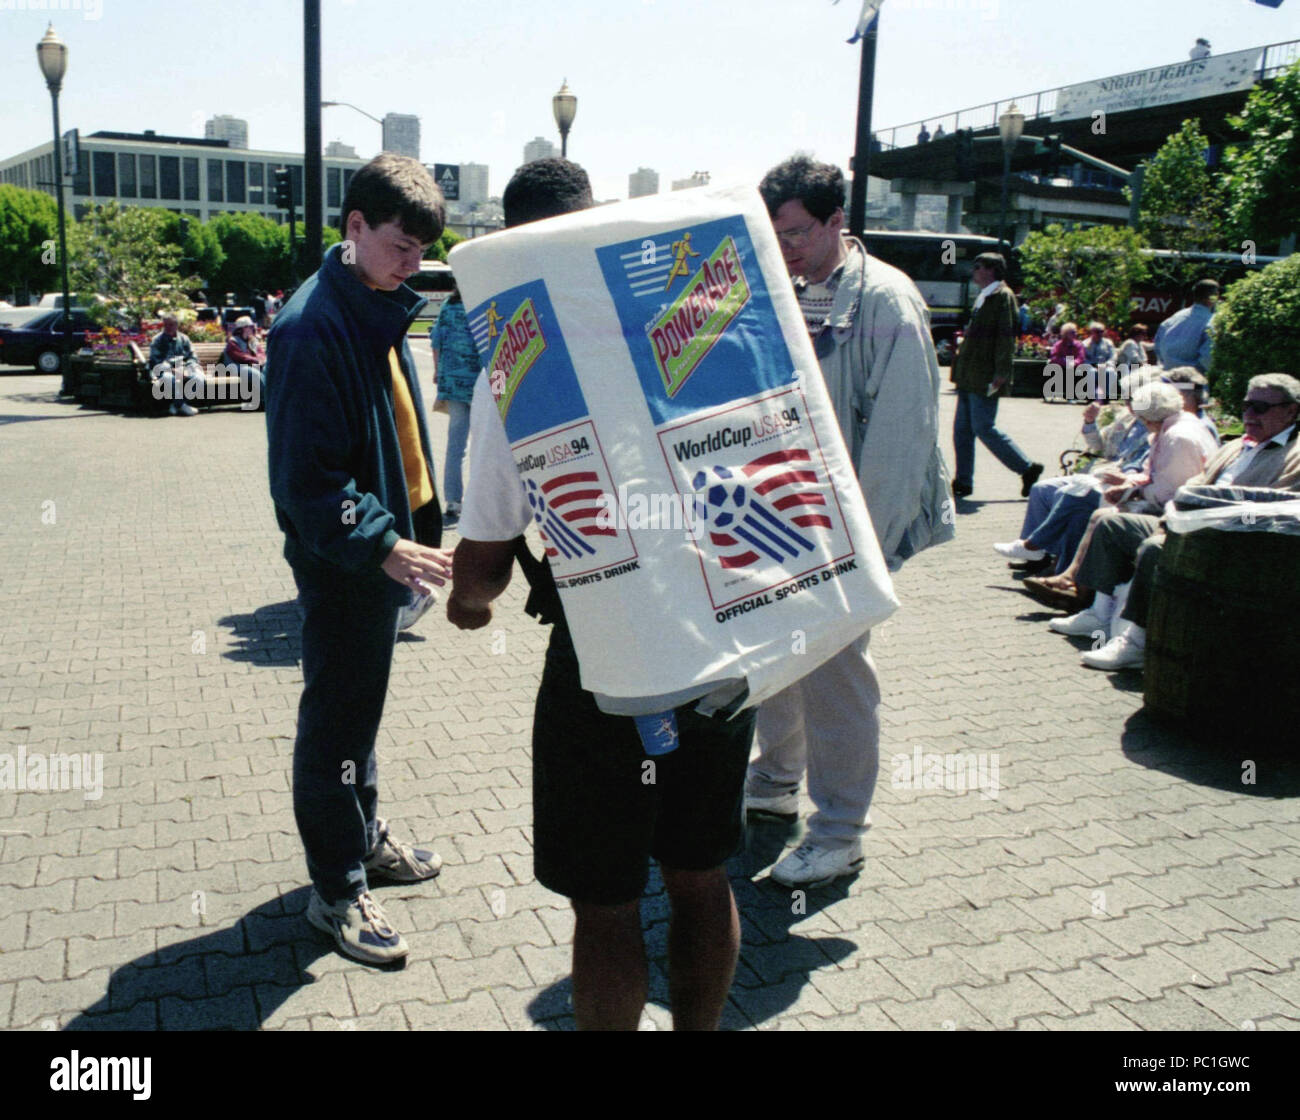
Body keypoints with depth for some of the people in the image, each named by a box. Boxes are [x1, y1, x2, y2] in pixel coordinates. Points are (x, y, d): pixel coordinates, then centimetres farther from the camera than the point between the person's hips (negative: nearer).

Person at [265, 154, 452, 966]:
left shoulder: (383, 311, 9)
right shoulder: (312, 327, -20)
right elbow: (308, 473, -24)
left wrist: (420, 529, 15)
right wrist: (384, 545, -30)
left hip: (386, 546, 9)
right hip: (341, 559, -9)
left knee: (364, 704, 21)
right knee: (338, 717, 3)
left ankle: (364, 835, 39)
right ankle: (337, 890, 17)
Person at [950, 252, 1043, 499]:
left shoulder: (1003, 296, -10)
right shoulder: (985, 297, 18)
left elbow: (1006, 336, -17)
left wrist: (1001, 373, -22)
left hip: (984, 377, -10)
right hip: (970, 376, 10)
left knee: (984, 428, -8)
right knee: (962, 429, 8)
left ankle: (1027, 469, 3)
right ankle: (963, 482, 13)